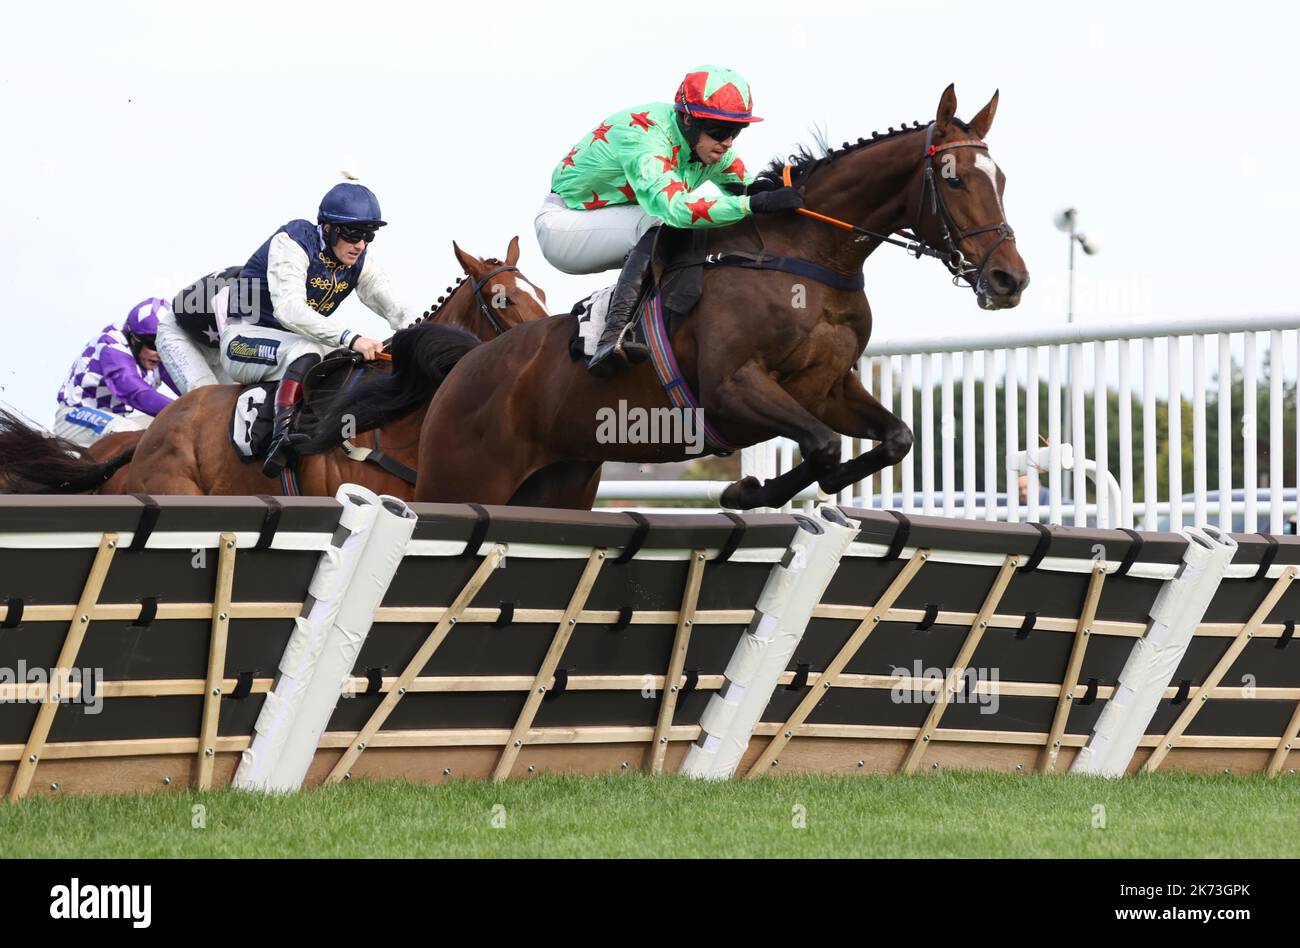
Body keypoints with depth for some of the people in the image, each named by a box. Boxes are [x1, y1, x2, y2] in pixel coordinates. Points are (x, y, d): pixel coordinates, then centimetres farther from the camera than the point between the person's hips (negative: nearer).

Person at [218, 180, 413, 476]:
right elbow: (289, 308, -36)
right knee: (304, 350, -36)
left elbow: (391, 303, -10)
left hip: (295, 345, 7)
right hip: (244, 340, -7)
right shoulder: (292, 243, -22)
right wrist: (350, 338, -47)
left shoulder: (359, 261, 0)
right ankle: (283, 435, -46)